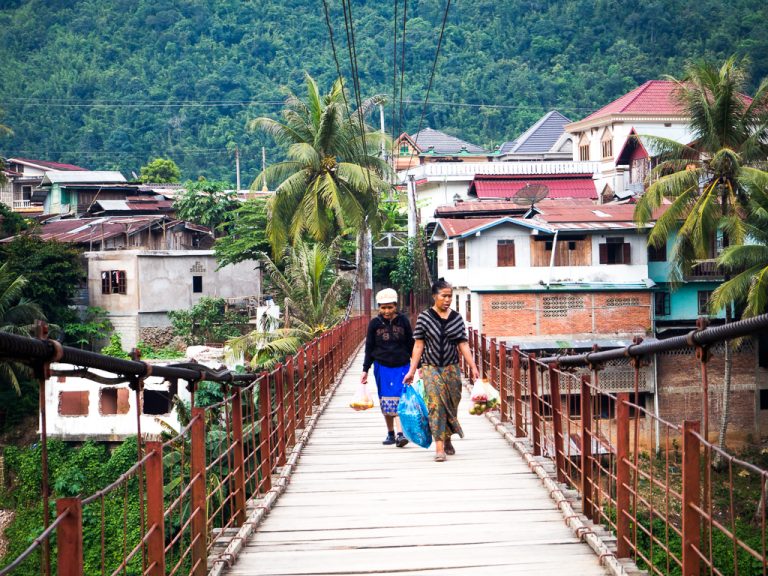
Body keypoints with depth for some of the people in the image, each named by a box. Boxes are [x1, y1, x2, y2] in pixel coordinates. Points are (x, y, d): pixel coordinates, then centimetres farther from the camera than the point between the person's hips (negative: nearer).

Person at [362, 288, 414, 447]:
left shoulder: (403, 321, 0)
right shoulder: (374, 324, 1)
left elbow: (411, 344, 7)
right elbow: (369, 348, 7)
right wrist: (365, 370, 4)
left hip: (401, 366, -1)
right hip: (382, 367, 1)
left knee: (400, 399, -10)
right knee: (386, 401, 4)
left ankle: (400, 433, -15)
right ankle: (390, 433, 16)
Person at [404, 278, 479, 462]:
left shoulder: (457, 318, 5)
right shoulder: (424, 318, -2)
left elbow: (463, 345, 6)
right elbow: (418, 345, -1)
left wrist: (473, 367, 1)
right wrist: (412, 370, -4)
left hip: (452, 368, 3)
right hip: (431, 368, -3)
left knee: (451, 405, 8)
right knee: (436, 404, -12)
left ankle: (447, 439, 30)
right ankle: (439, 447, -13)